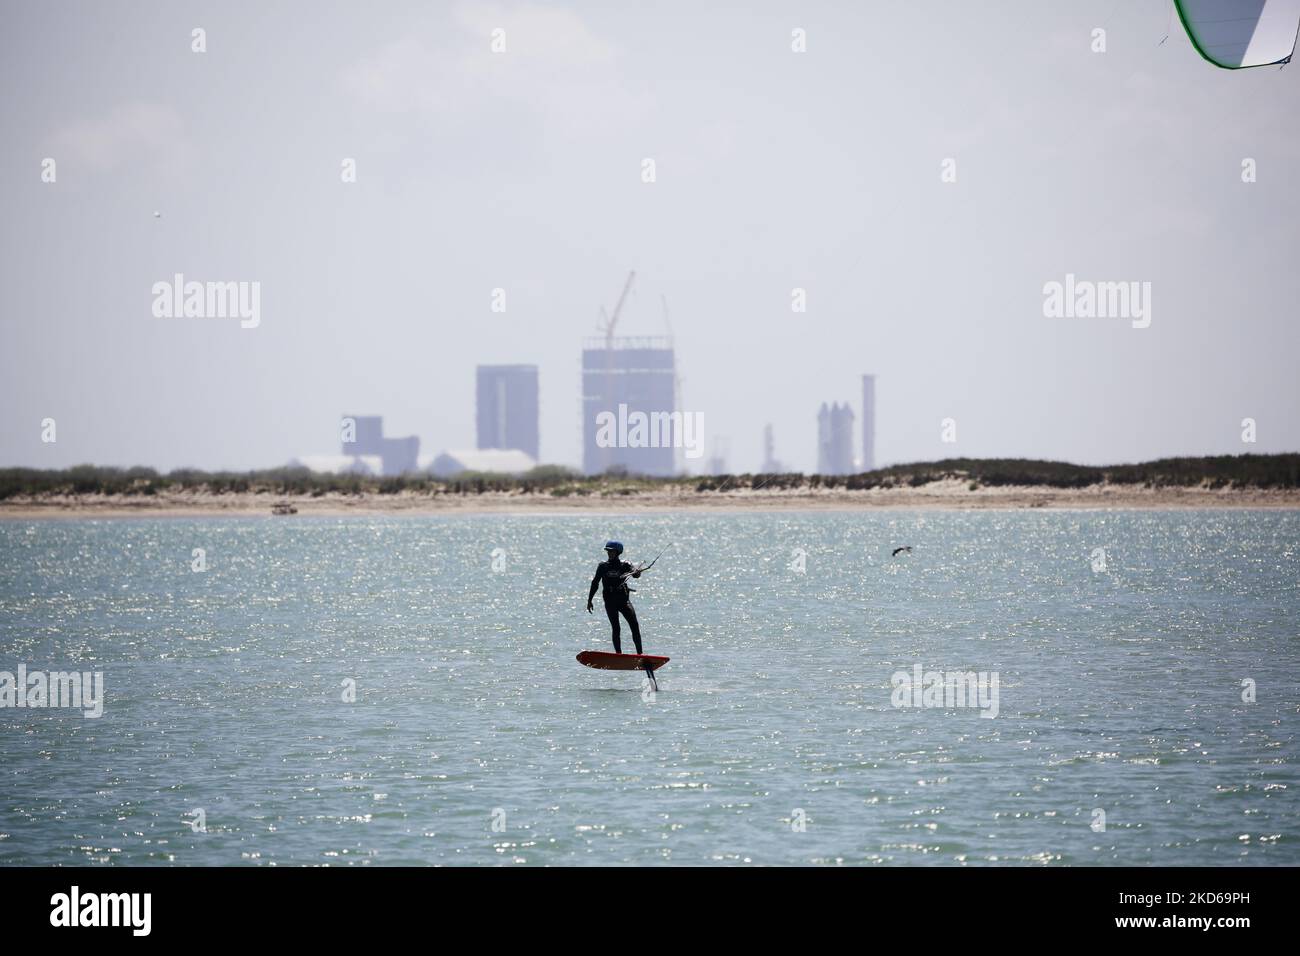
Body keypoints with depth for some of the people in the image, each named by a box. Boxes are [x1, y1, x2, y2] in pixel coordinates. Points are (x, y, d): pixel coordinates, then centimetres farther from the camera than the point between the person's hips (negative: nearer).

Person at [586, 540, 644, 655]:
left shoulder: (624, 565, 5)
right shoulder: (603, 566, 7)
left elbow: (635, 572, -13)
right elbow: (595, 583, 12)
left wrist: (637, 573, -37)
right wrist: (589, 600, 11)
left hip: (624, 600, 0)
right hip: (610, 601, 0)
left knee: (635, 626, -11)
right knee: (616, 629, -7)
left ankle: (640, 653, -8)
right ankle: (619, 654, -5)